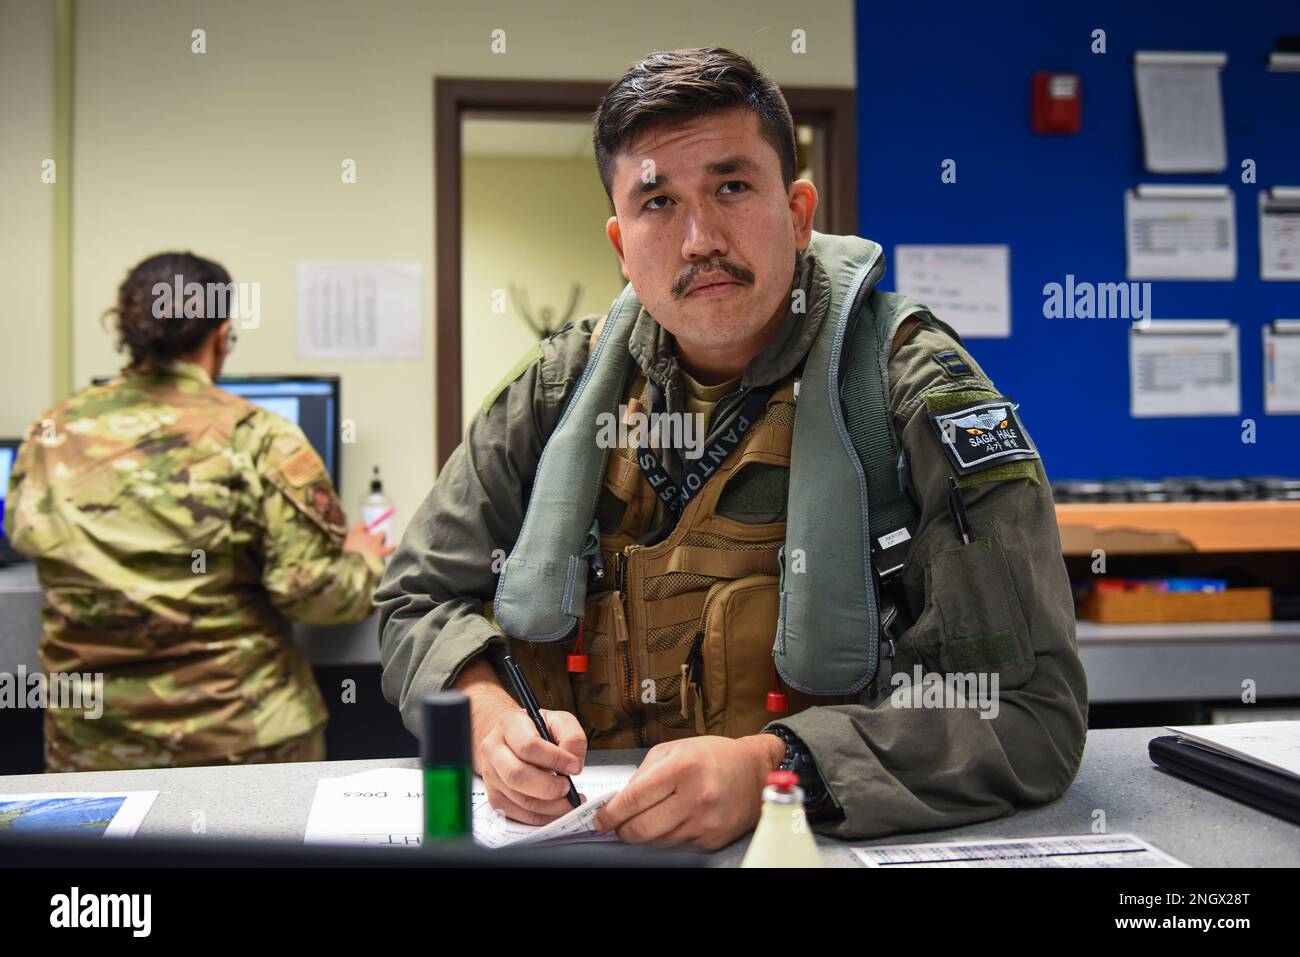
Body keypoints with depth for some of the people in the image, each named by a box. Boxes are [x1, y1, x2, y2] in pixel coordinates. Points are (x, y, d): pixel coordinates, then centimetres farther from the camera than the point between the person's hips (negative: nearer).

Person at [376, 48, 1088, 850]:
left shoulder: (916, 391, -9)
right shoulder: (563, 385, 3)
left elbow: (1032, 705, -15)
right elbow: (423, 598, 8)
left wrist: (771, 769, -27)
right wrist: (489, 716, -13)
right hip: (574, 824, 3)